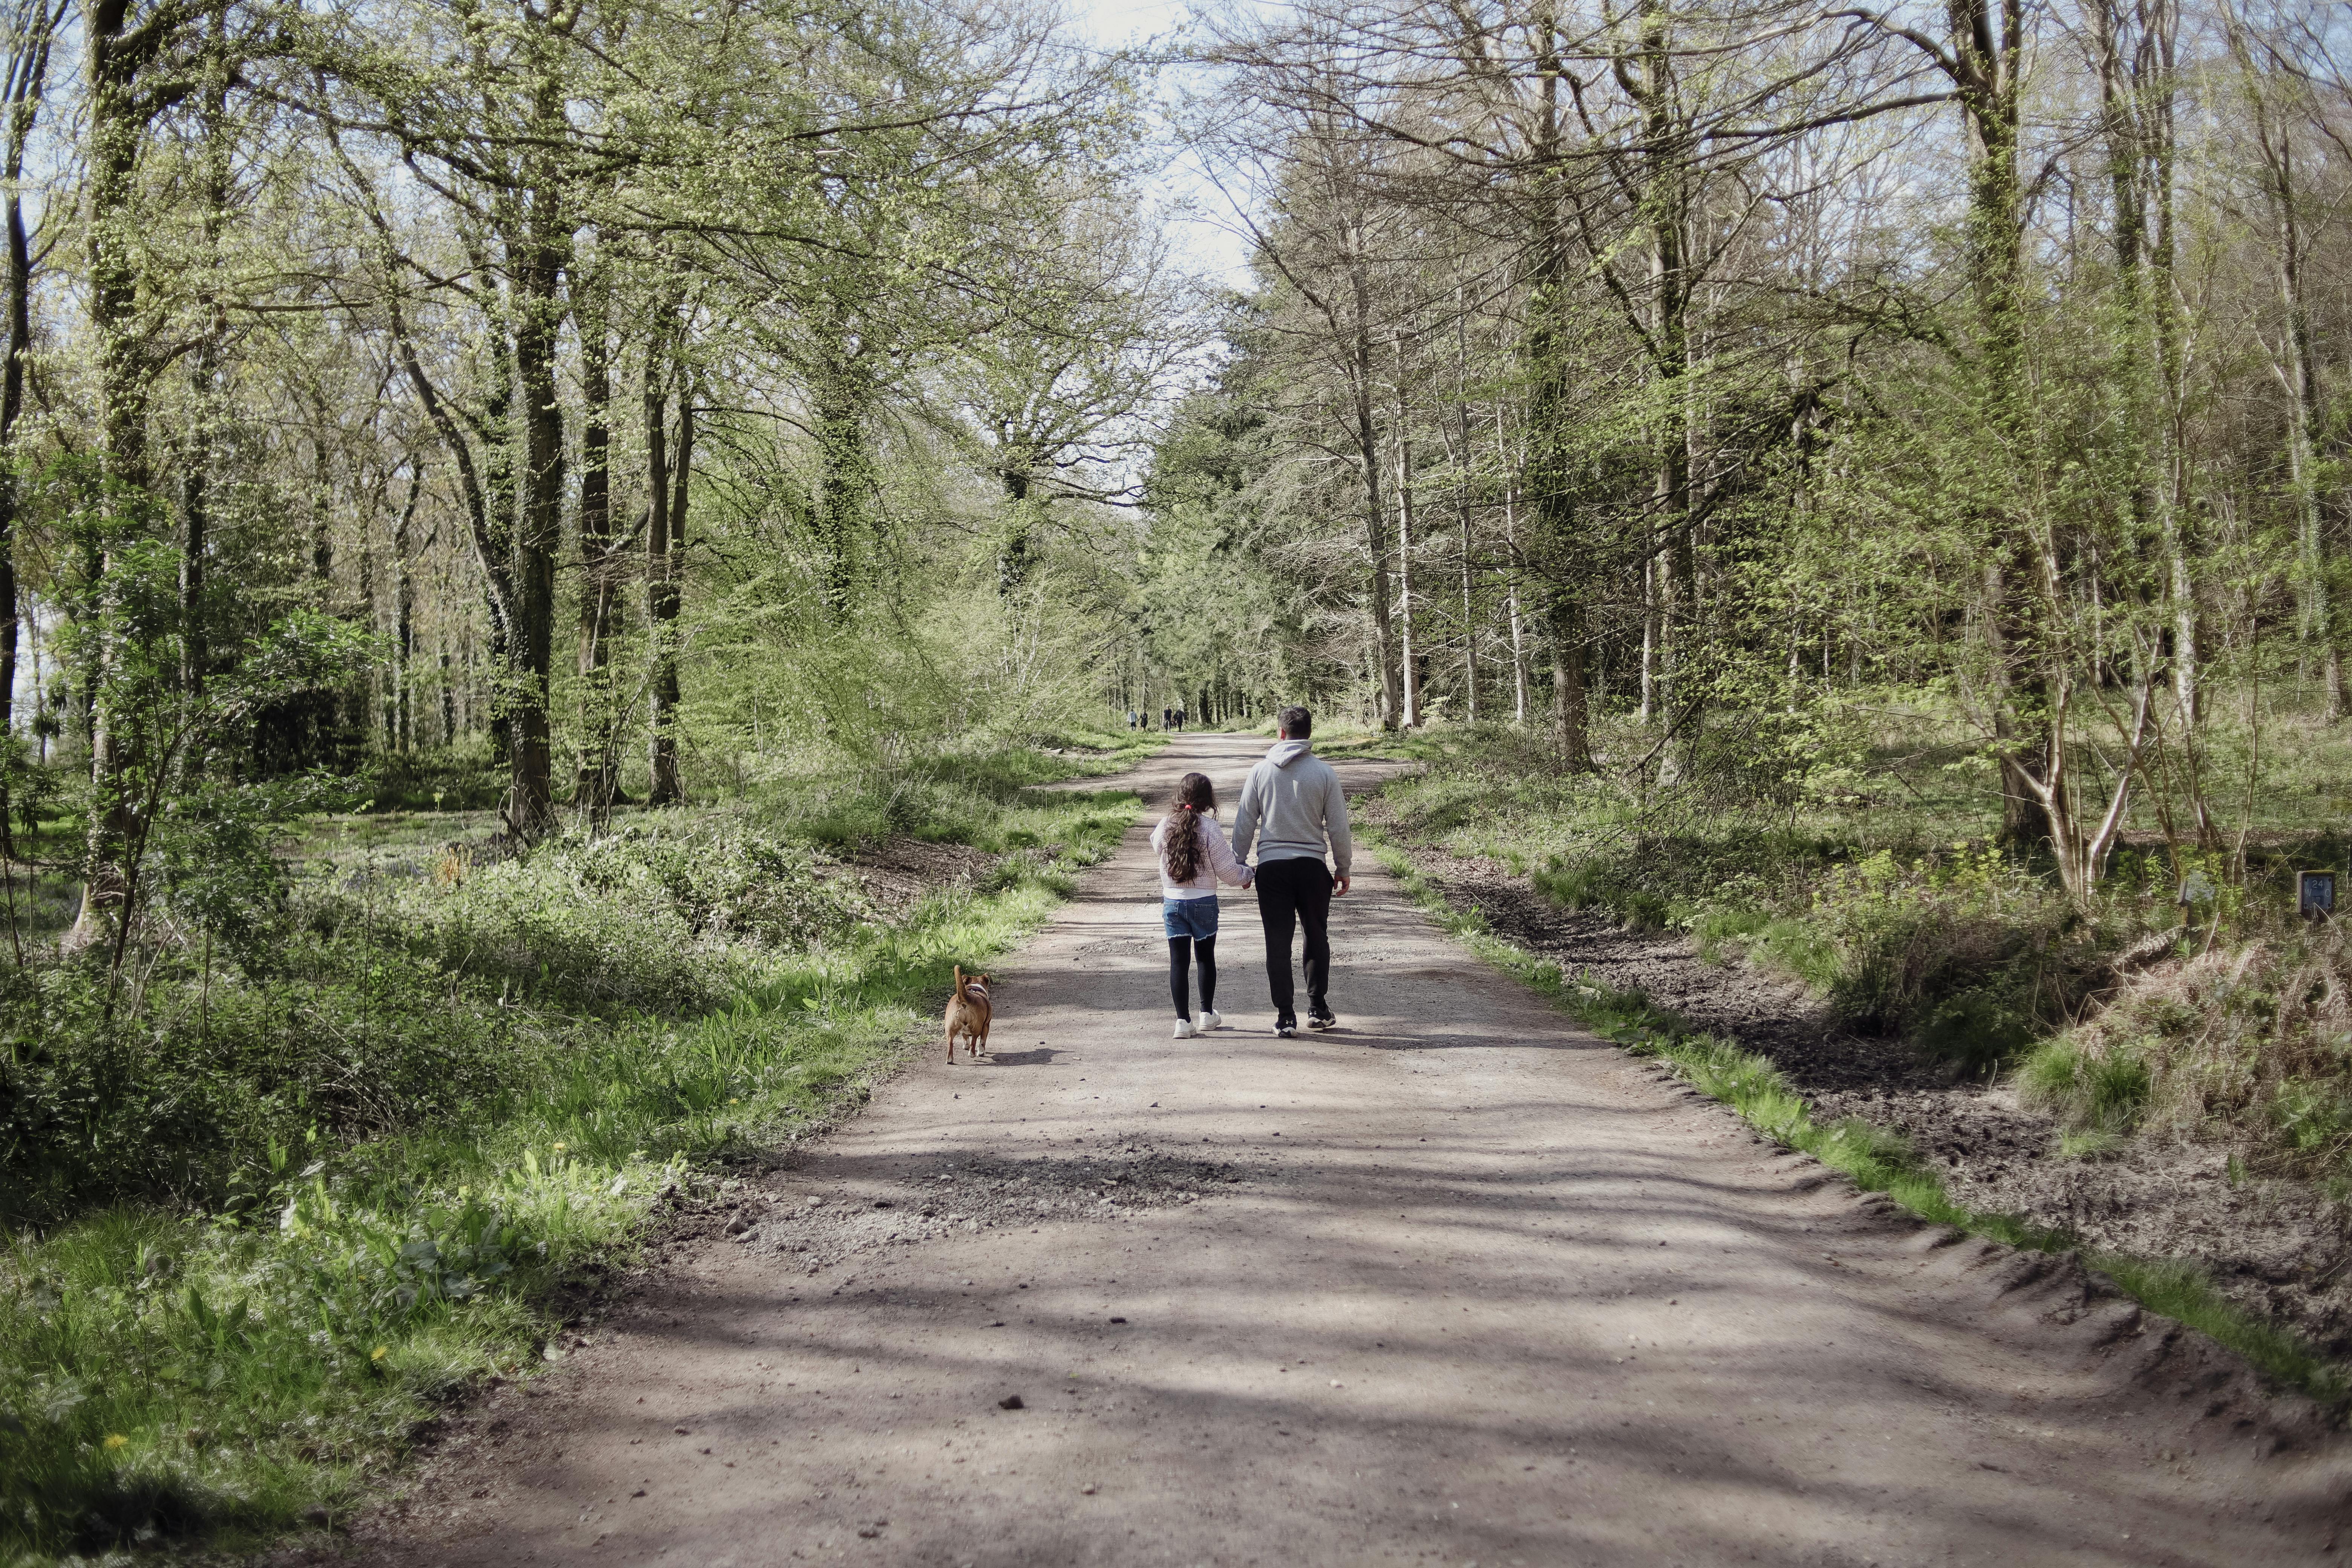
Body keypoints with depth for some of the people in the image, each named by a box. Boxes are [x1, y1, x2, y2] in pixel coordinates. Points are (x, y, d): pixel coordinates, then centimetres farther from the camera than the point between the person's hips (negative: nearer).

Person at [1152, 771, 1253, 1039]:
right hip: (1204, 903, -2)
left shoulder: (1166, 825, -4)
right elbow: (1227, 871, -9)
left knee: (1179, 961, 3)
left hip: (1172, 902, 2)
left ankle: (1183, 1020, -1)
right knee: (1206, 957, 16)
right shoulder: (1210, 829, -14)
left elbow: (1157, 846, 19)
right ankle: (1207, 1014, 28)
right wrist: (1246, 873, 10)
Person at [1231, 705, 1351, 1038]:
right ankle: (1318, 1009, 18)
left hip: (1271, 867, 0)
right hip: (1312, 866, 0)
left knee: (1278, 942, 5)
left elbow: (1245, 823, 3)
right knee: (1317, 938, 16)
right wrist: (1343, 867, 11)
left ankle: (1285, 1016, 4)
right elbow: (1338, 826, 0)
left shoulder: (1261, 771, -1)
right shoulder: (1324, 772, -3)